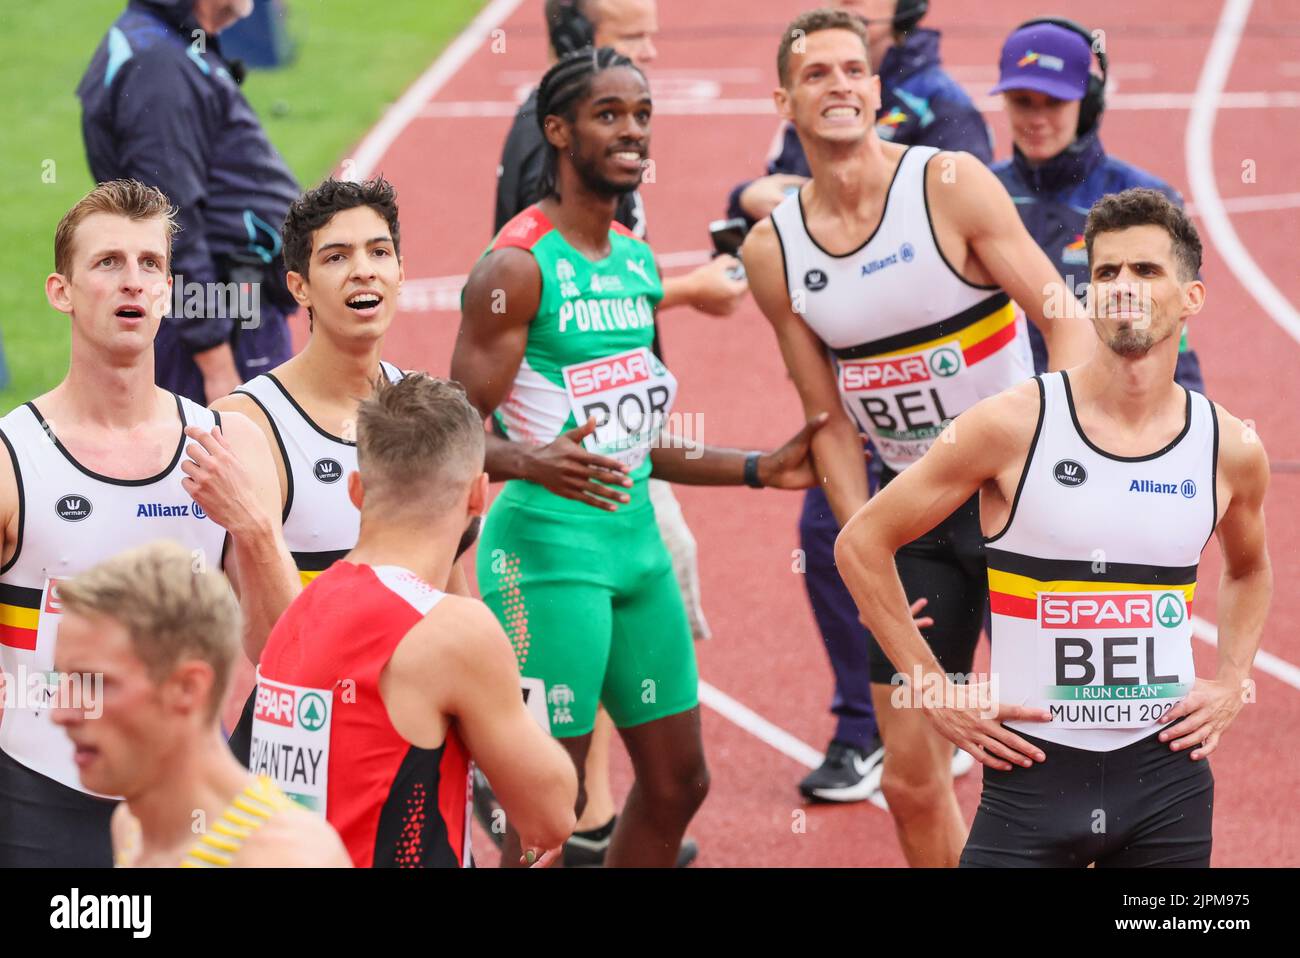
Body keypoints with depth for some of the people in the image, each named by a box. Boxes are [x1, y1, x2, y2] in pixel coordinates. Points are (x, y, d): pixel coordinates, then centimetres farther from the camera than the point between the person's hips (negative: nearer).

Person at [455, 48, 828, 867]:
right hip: (547, 547, -9)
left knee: (679, 781, 13)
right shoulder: (517, 267, -12)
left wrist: (759, 470, 18)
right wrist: (535, 462, -35)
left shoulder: (639, 263, 13)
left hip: (637, 540, 9)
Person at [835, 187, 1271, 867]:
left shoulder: (1231, 449, 2)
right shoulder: (1012, 426, -8)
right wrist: (934, 693, -4)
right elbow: (861, 542, -2)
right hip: (1034, 768, -3)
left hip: (1167, 773, 3)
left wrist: (1230, 685, 11)